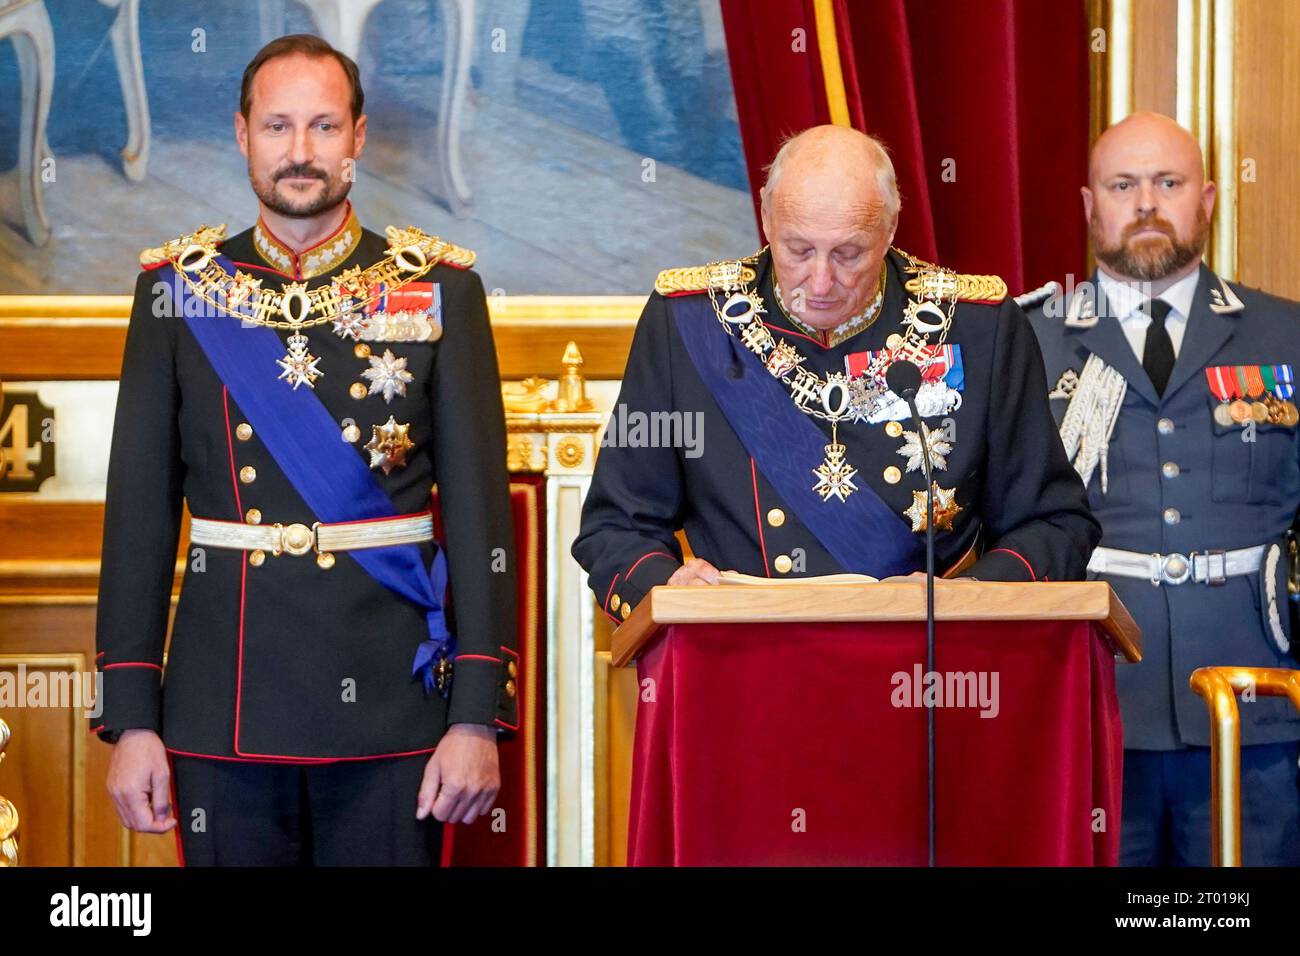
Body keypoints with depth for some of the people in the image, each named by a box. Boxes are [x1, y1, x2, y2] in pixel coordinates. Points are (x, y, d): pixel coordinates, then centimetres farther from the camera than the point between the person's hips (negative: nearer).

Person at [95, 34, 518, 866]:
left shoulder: (440, 290, 1)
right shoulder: (179, 292, 4)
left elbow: (479, 510, -2)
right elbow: (140, 513, 3)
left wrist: (479, 715, -8)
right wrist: (131, 718, -1)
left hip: (390, 699, -1)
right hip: (224, 704, 1)